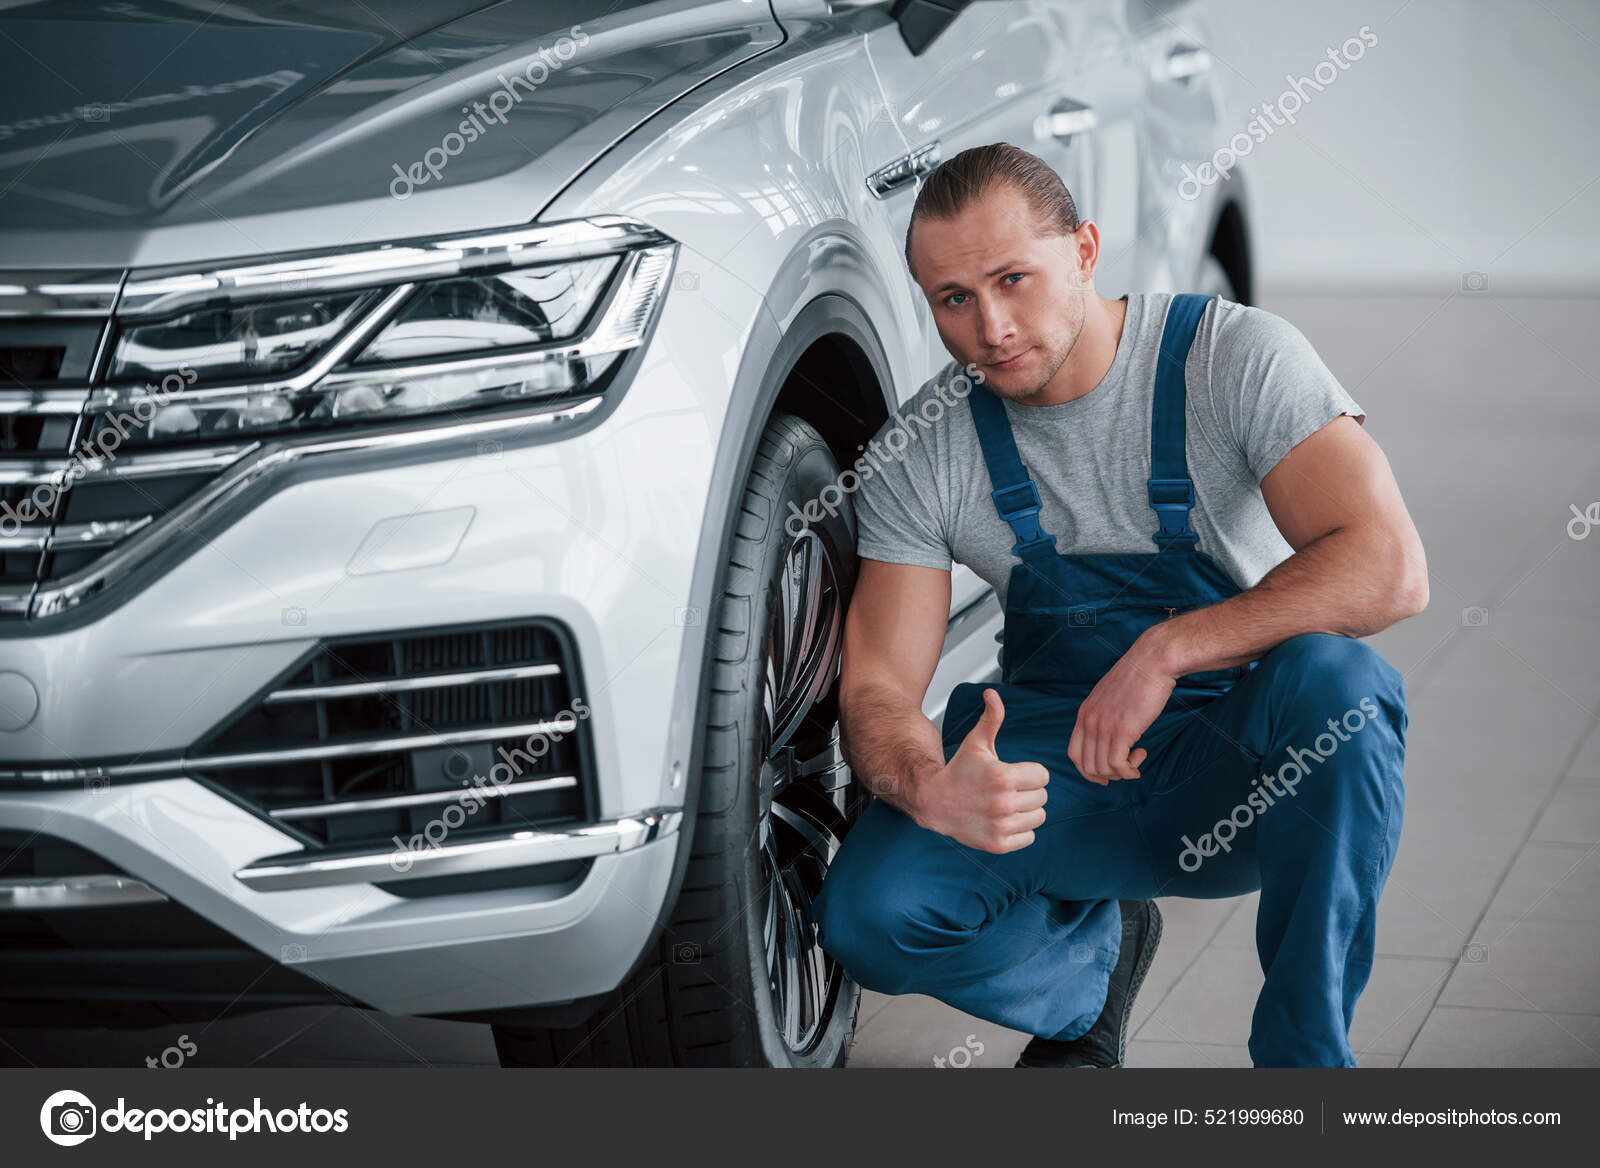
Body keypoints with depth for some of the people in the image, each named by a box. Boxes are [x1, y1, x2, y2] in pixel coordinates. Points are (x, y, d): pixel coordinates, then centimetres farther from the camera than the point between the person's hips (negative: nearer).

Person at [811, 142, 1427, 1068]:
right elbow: (877, 688, -8)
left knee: (1331, 676, -37)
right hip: (1049, 756, 3)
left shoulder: (1238, 357, -15)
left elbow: (1390, 571, -27)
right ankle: (1095, 956, 10)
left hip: (1243, 768, -2)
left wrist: (1163, 651, -31)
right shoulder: (920, 453, -6)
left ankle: (1307, 1055, -19)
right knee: (870, 916, -25)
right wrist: (930, 790, -32)